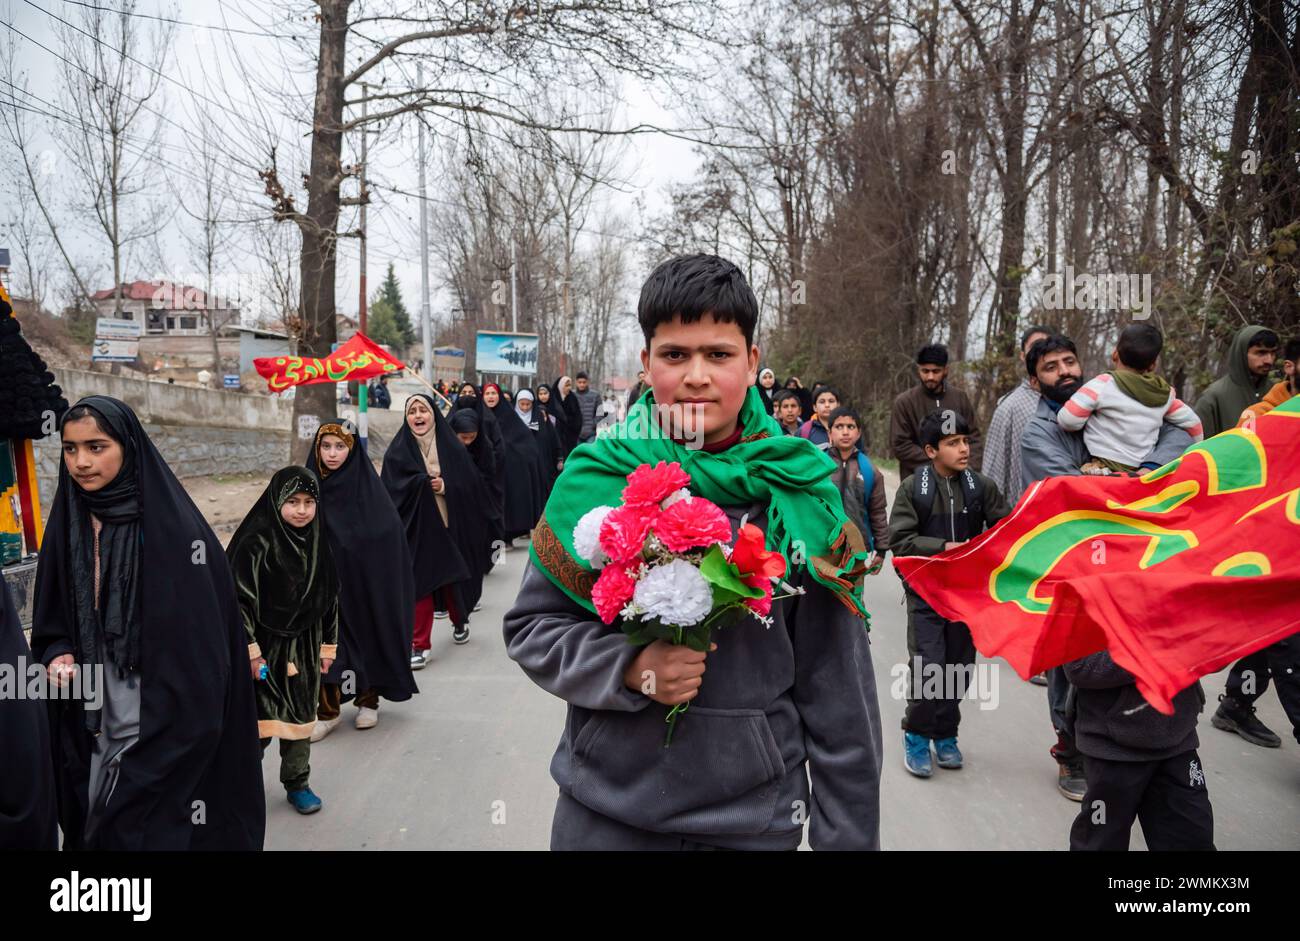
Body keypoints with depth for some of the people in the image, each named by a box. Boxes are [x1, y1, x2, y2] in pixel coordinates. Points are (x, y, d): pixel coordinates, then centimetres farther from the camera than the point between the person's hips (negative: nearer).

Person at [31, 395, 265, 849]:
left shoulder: (175, 527, -14)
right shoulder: (67, 525, 3)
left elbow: (201, 643, -13)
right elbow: (51, 622, 14)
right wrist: (57, 655, -6)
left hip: (163, 727, -5)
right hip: (87, 729, 5)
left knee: (149, 831, 4)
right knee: (93, 828, 17)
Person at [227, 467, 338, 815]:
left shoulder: (319, 543, 0)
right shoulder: (257, 542, -15)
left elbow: (330, 598, 8)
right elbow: (241, 599, -15)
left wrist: (327, 646, 10)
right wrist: (251, 650, -16)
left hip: (303, 646, 5)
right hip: (265, 645, -4)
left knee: (300, 716, 13)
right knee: (260, 720, 2)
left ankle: (297, 783, 27)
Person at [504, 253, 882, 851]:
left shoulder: (795, 489, -9)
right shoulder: (595, 477, -9)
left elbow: (835, 687, -5)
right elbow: (531, 625, -1)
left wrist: (848, 834, -3)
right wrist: (626, 668, -18)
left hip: (755, 817, 0)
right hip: (606, 808, 1)